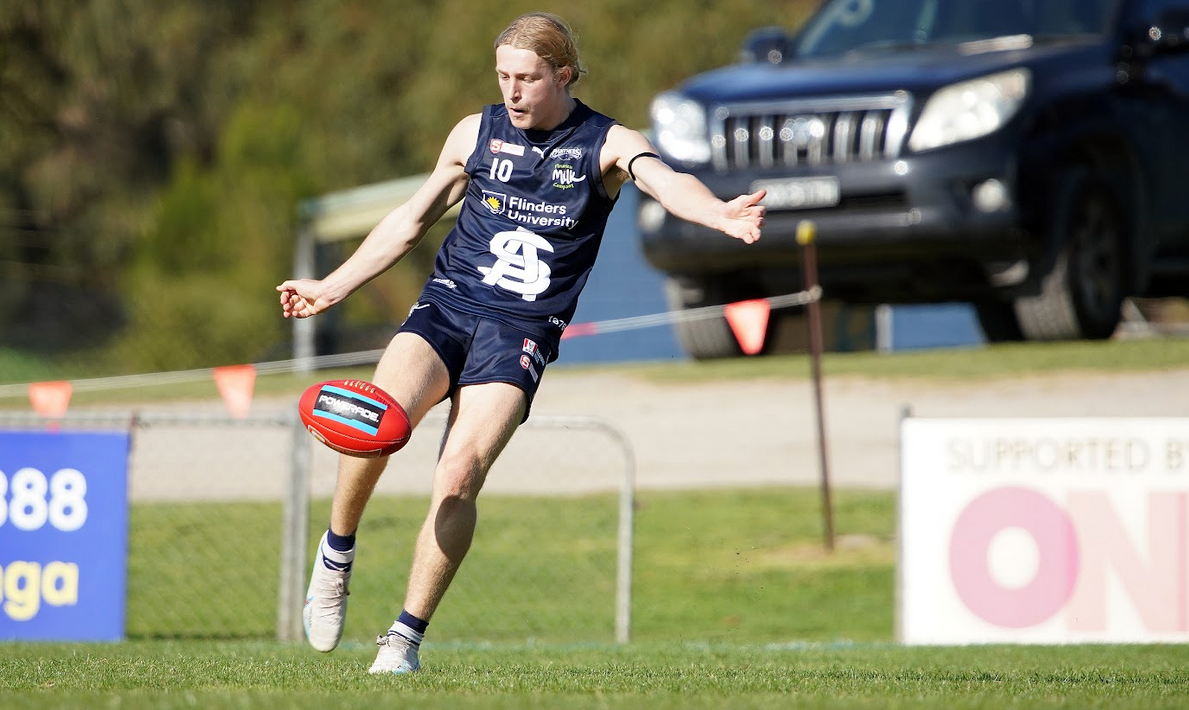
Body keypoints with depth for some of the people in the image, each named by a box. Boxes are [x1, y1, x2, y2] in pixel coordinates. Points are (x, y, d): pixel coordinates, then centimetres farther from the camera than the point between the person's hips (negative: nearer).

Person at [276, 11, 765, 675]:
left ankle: (407, 638, -10)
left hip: (523, 329, -2)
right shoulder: (476, 133, 10)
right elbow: (411, 221, 23)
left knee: (460, 474, -21)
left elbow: (666, 180, -21)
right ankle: (337, 553, -1)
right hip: (448, 304, 2)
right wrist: (331, 289, 25)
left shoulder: (607, 143, 1)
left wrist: (720, 214, -43)